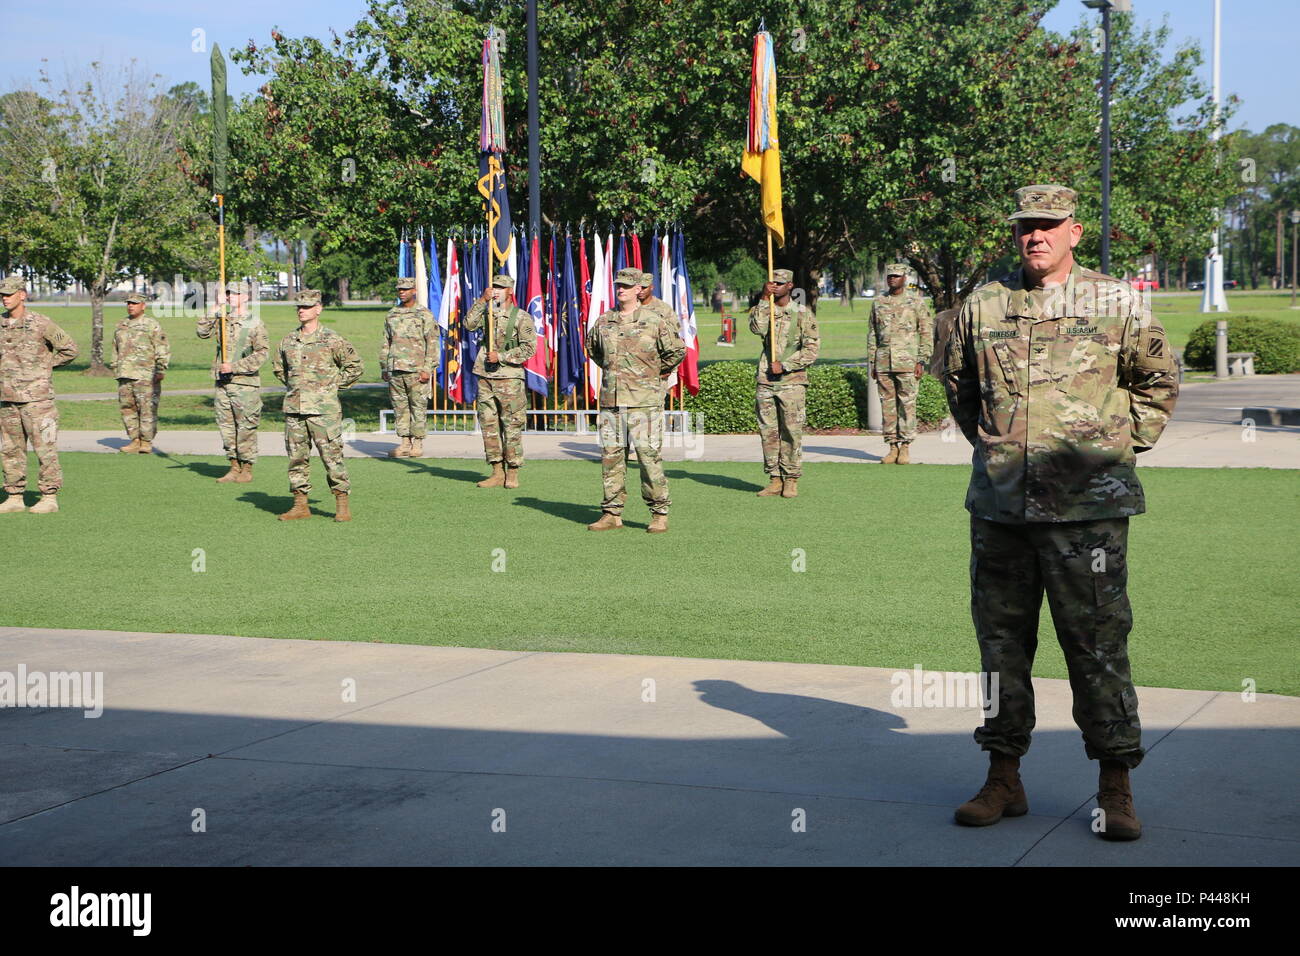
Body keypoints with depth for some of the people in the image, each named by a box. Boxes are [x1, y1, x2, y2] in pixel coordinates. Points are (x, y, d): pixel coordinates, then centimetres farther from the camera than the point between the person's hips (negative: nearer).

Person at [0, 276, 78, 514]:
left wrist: (45, 365, -2)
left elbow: (69, 349, -1)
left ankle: (49, 497, -2)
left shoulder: (40, 323, -6)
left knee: (44, 447, -5)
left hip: (36, 397, -6)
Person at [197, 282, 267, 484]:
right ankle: (234, 468, 17)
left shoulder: (255, 324, -5)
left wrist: (234, 367, -16)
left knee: (245, 427, -2)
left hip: (245, 384, -6)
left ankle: (246, 469, 6)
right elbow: (202, 332, 3)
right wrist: (215, 310, -4)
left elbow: (261, 354, -10)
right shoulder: (222, 321, 12)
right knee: (226, 427, 9)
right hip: (222, 383, 6)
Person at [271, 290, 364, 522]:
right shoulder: (288, 341, 11)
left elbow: (355, 366, 4)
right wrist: (292, 385, 16)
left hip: (324, 409, -5)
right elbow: (277, 367, 28)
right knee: (297, 457, 6)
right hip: (294, 409, 5)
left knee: (332, 456, -5)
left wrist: (335, 385, 2)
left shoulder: (332, 340, -2)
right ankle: (300, 504, 13)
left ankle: (342, 504, 0)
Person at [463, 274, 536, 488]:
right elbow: (469, 324, -5)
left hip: (510, 377, -5)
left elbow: (529, 348, -9)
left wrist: (501, 356, -13)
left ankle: (512, 473, 3)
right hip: (485, 377, 5)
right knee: (489, 425, 5)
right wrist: (482, 300, -12)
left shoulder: (521, 317, -3)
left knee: (512, 426, -3)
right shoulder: (488, 313, 12)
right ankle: (497, 473, 11)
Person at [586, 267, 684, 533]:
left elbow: (678, 350, 5)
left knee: (649, 455, -6)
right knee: (610, 455, 5)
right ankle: (612, 513, 12)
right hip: (610, 400, 5)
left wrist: (657, 371, 11)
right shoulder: (604, 322, 10)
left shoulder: (654, 320, -2)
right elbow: (591, 347, 30)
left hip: (644, 401, -4)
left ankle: (659, 514, 2)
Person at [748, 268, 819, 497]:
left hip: (792, 381, -3)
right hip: (765, 381, 4)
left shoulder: (802, 313, 1)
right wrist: (765, 299, -13)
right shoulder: (763, 310, 11)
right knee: (768, 432, 4)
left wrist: (785, 365, -11)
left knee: (791, 432, -3)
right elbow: (757, 328, -12)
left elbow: (811, 349, -4)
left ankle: (791, 481, 3)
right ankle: (774, 480, 11)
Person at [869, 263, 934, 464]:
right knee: (887, 405, 3)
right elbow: (873, 334, 18)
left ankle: (905, 448, 0)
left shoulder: (917, 301, 3)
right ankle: (892, 447, 8)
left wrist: (922, 361, -7)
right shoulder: (878, 303, 14)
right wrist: (872, 362, 11)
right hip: (883, 363, 4)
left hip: (907, 362, -4)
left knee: (907, 404, -4)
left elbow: (927, 333, 1)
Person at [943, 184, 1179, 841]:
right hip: (998, 506, 3)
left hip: (1086, 506, -3)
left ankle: (1115, 788, 9)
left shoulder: (1114, 304, 2)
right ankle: (1003, 778, 20)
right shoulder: (982, 307, 8)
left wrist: (1123, 444, 6)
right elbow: (957, 382, 24)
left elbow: (1158, 381, 12)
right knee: (1000, 639, 9)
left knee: (1098, 643, -1)